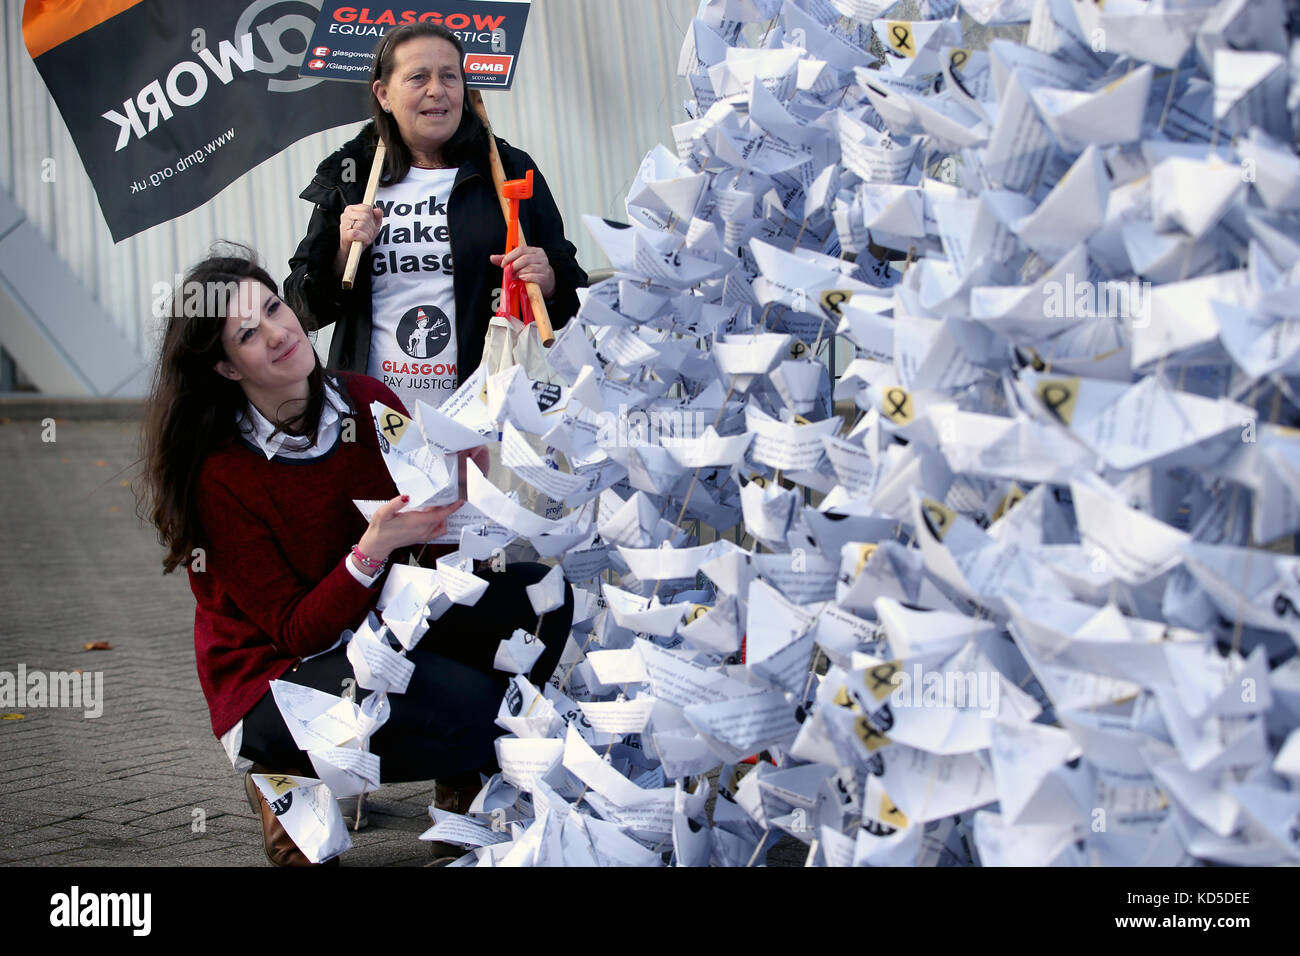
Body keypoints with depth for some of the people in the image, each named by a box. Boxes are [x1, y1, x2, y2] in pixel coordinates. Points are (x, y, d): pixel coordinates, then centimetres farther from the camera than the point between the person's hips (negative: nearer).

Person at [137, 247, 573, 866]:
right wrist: (372, 550, -33)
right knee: (469, 705, -30)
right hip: (277, 679, -6)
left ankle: (462, 775, 3)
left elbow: (437, 533, 1)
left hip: (380, 634, 6)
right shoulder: (219, 475, -19)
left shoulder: (367, 403, -5)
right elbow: (298, 631, -19)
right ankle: (295, 781, -5)